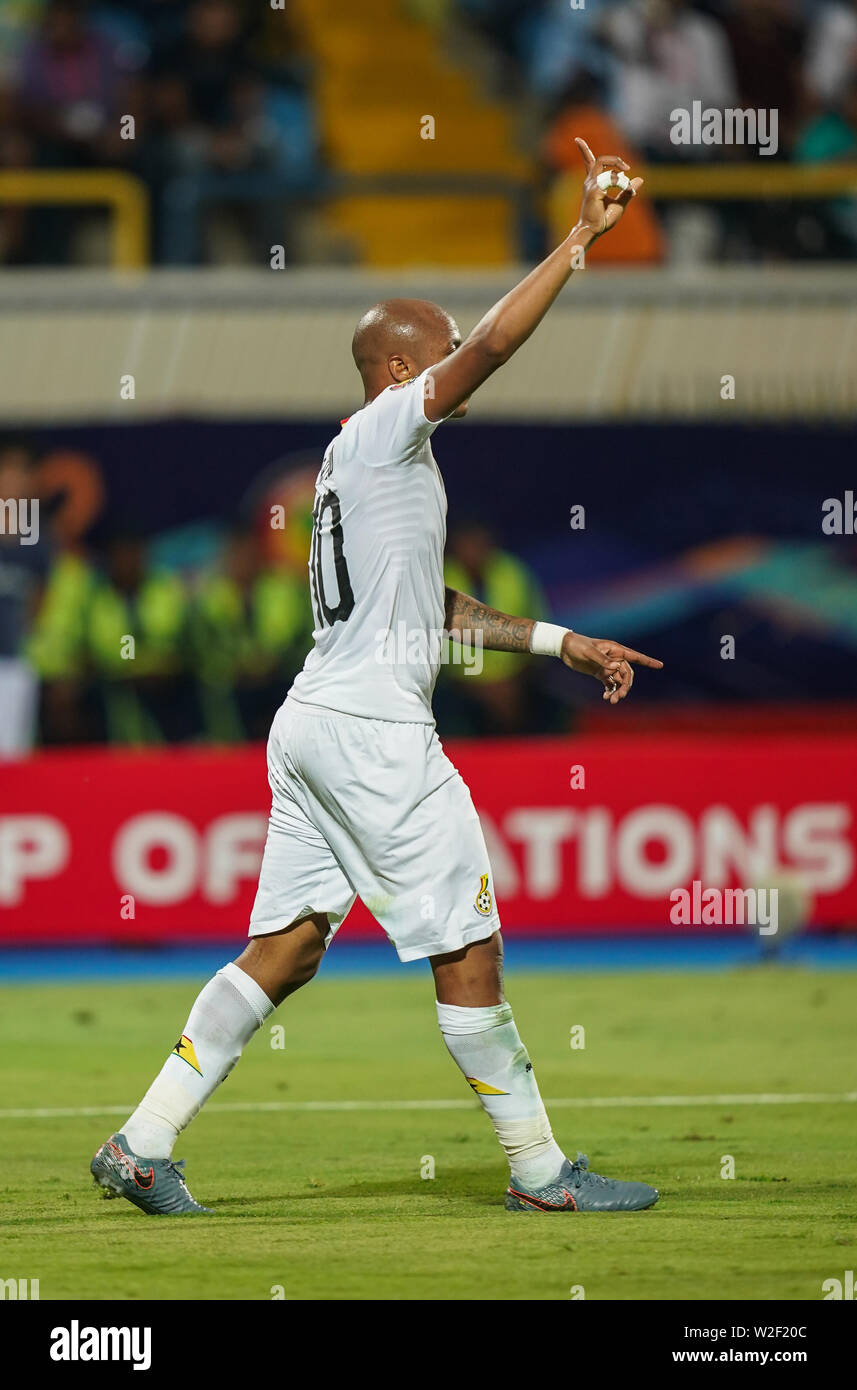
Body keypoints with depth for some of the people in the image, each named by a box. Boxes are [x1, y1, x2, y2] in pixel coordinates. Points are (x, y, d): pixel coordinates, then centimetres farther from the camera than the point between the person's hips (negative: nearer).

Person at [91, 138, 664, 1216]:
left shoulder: (356, 462, 21)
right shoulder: (383, 431, -7)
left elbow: (428, 605, 27)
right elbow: (490, 348, -21)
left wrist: (561, 643, 25)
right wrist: (582, 238, -19)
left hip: (313, 725, 10)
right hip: (372, 730, -10)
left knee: (285, 949, 8)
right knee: (468, 947, -2)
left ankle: (142, 1146, 3)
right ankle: (538, 1169, 4)